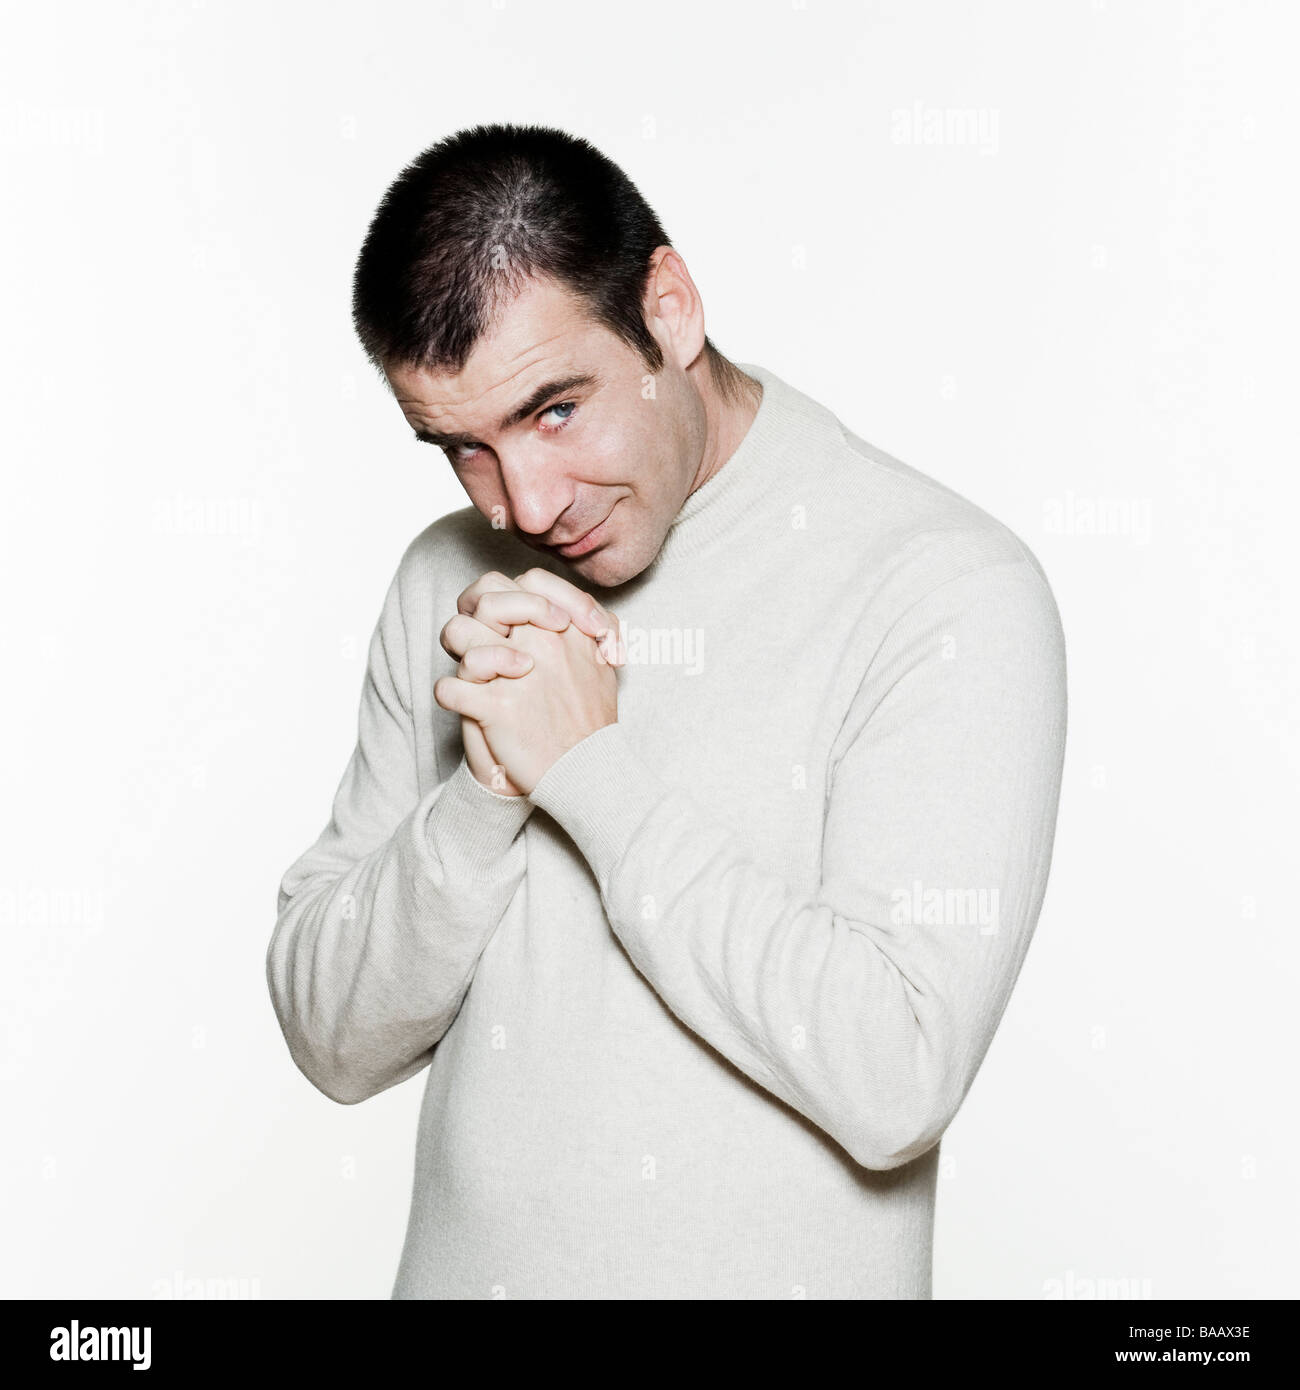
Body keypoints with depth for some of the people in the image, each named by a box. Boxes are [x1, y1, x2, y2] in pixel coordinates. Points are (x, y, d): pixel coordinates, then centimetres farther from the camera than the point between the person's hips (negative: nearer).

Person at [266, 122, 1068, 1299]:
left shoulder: (949, 592, -17)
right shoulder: (448, 581, 0)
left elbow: (896, 1078, -25)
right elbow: (336, 1040, -1)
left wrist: (588, 766, -20)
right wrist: (485, 794, -18)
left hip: (773, 1268, -4)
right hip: (461, 1265, 5)